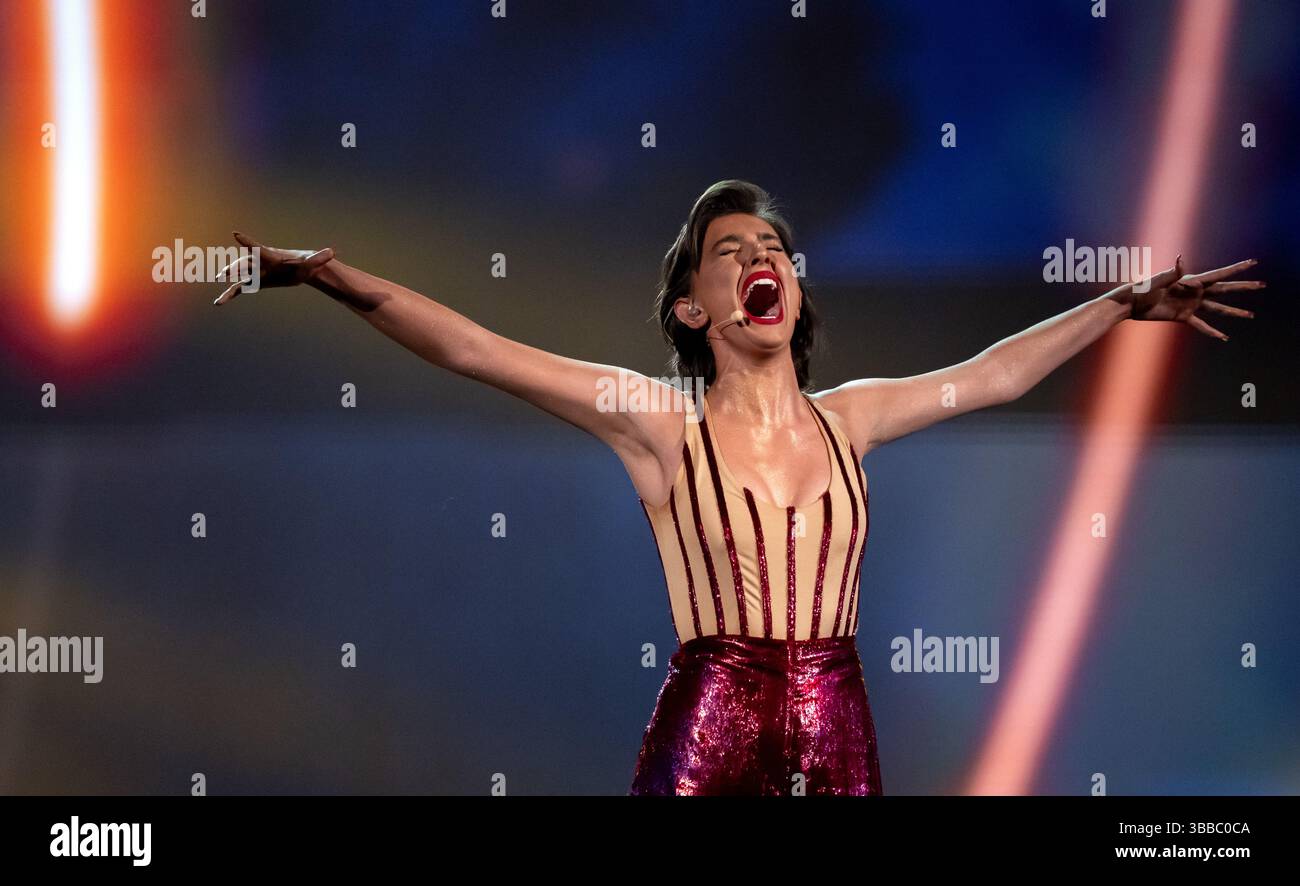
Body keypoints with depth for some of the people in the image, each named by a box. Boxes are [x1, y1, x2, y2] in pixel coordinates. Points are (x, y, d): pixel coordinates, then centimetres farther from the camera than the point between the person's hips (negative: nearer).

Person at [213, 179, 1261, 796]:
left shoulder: (846, 417, 12)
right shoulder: (660, 422, 0)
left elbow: (992, 375, 26)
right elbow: (472, 349, -7)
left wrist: (1122, 305, 31)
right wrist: (337, 277, -16)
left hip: (839, 738, 4)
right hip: (705, 737, -4)